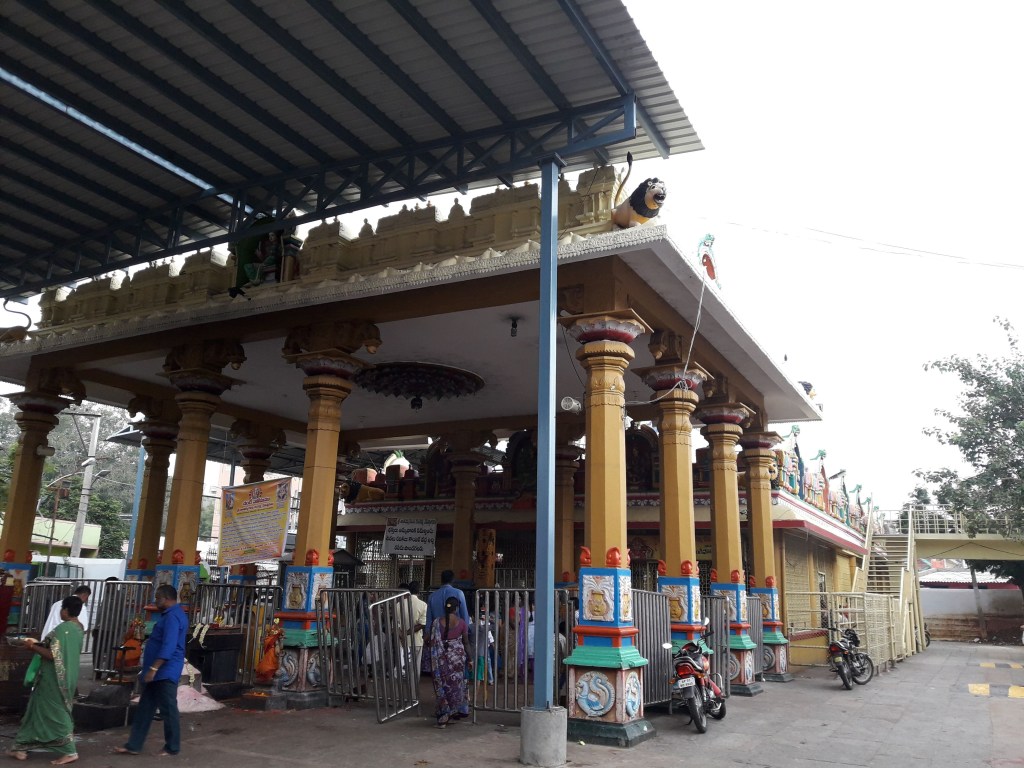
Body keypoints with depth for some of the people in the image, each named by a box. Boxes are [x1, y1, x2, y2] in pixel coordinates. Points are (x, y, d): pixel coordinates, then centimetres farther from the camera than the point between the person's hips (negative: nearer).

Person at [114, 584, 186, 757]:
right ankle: (133, 746, 19)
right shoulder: (171, 615, 16)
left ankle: (172, 748, 10)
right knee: (145, 708, 13)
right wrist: (154, 669, 25)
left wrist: (154, 668, -28)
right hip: (160, 672, 11)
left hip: (165, 672, -11)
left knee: (168, 709, 0)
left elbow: (169, 647, -27)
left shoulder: (172, 617, -19)